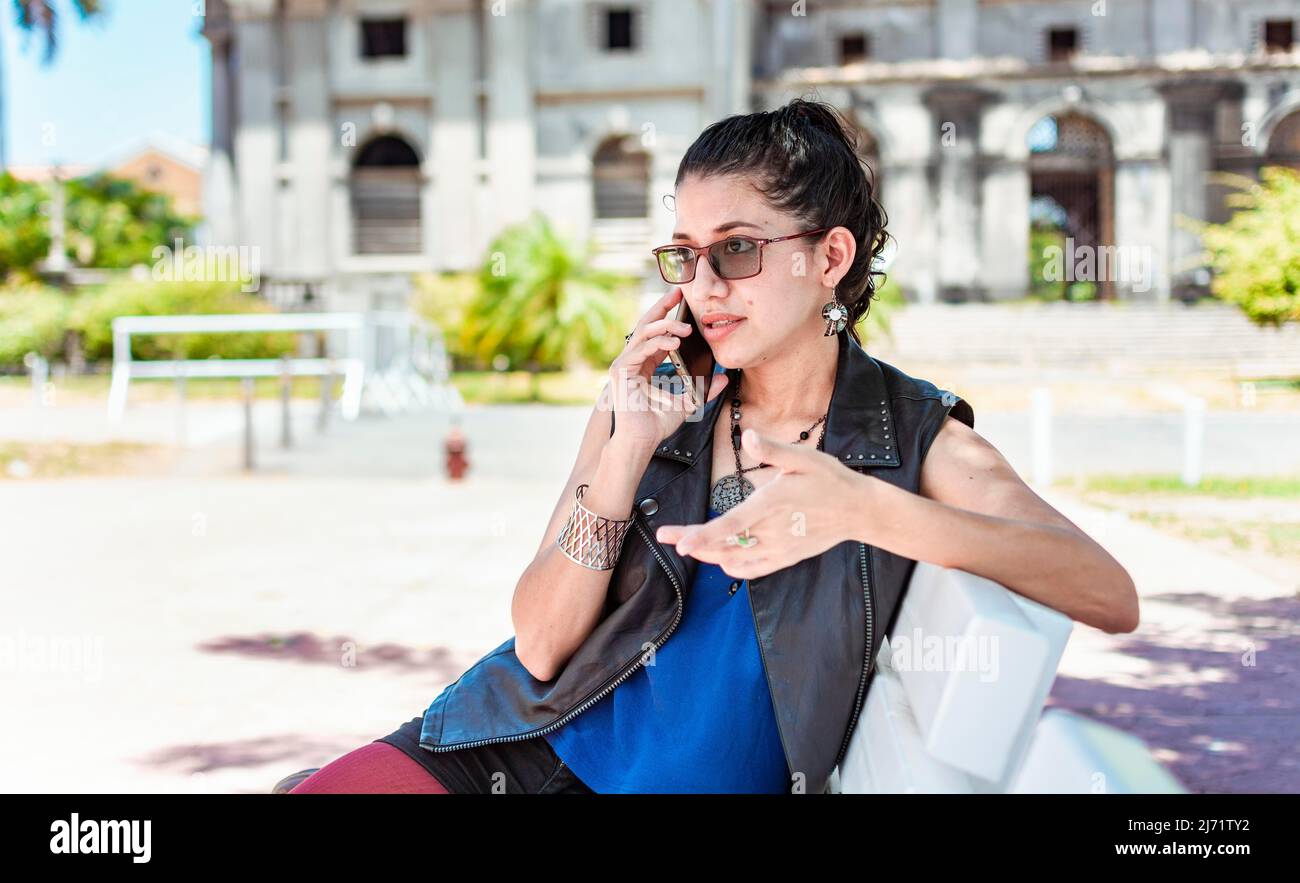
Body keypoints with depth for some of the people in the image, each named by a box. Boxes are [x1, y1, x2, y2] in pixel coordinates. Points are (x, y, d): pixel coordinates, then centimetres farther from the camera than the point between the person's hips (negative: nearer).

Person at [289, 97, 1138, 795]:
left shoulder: (918, 438, -3)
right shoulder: (654, 399, 5)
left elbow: (1113, 597, -18)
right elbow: (540, 643, -1)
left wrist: (866, 510, -26)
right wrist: (625, 453, -14)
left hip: (729, 777, -1)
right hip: (525, 755, 2)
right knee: (315, 787, -19)